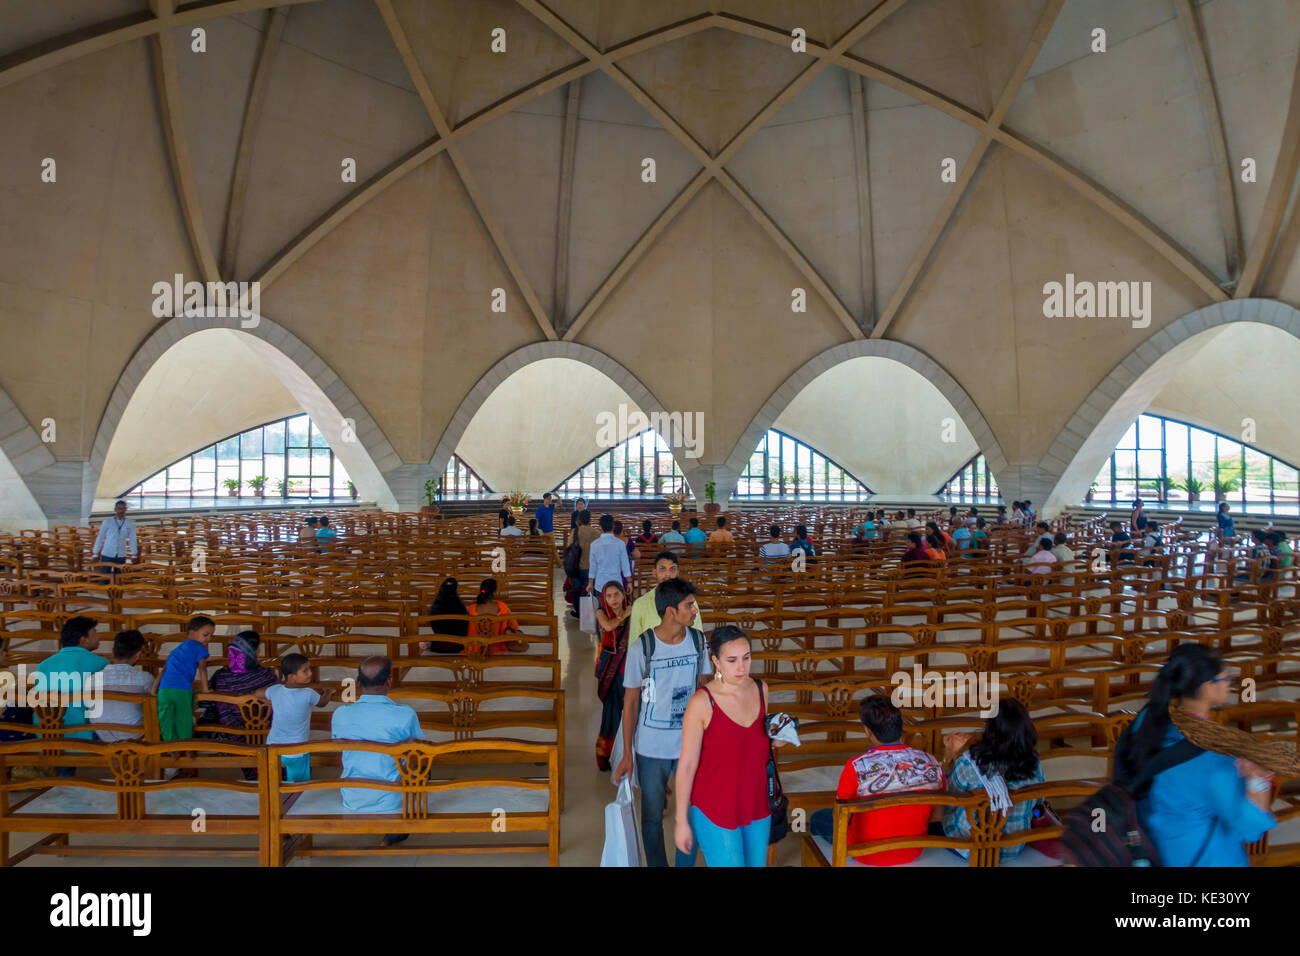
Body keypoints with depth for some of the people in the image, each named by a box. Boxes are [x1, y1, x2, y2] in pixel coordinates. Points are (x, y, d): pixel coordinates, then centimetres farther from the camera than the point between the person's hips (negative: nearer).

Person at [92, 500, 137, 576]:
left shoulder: (130, 524, 0)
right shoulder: (107, 522, -3)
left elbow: (132, 540, 4)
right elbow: (100, 538, 2)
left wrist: (134, 556, 4)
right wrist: (95, 554, 2)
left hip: (121, 555, 1)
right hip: (107, 555, -1)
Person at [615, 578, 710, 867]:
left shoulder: (698, 640, -6)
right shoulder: (642, 648, -16)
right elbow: (630, 702, -7)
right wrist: (627, 755, -4)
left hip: (690, 744, 3)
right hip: (652, 748, -3)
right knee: (653, 816, 13)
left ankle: (685, 863, 35)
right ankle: (657, 864, 36)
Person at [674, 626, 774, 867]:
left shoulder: (760, 689, -3)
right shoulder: (701, 702, -21)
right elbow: (686, 765, -14)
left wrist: (775, 740, -6)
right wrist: (681, 821, -8)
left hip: (757, 806, 6)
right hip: (714, 811, -5)